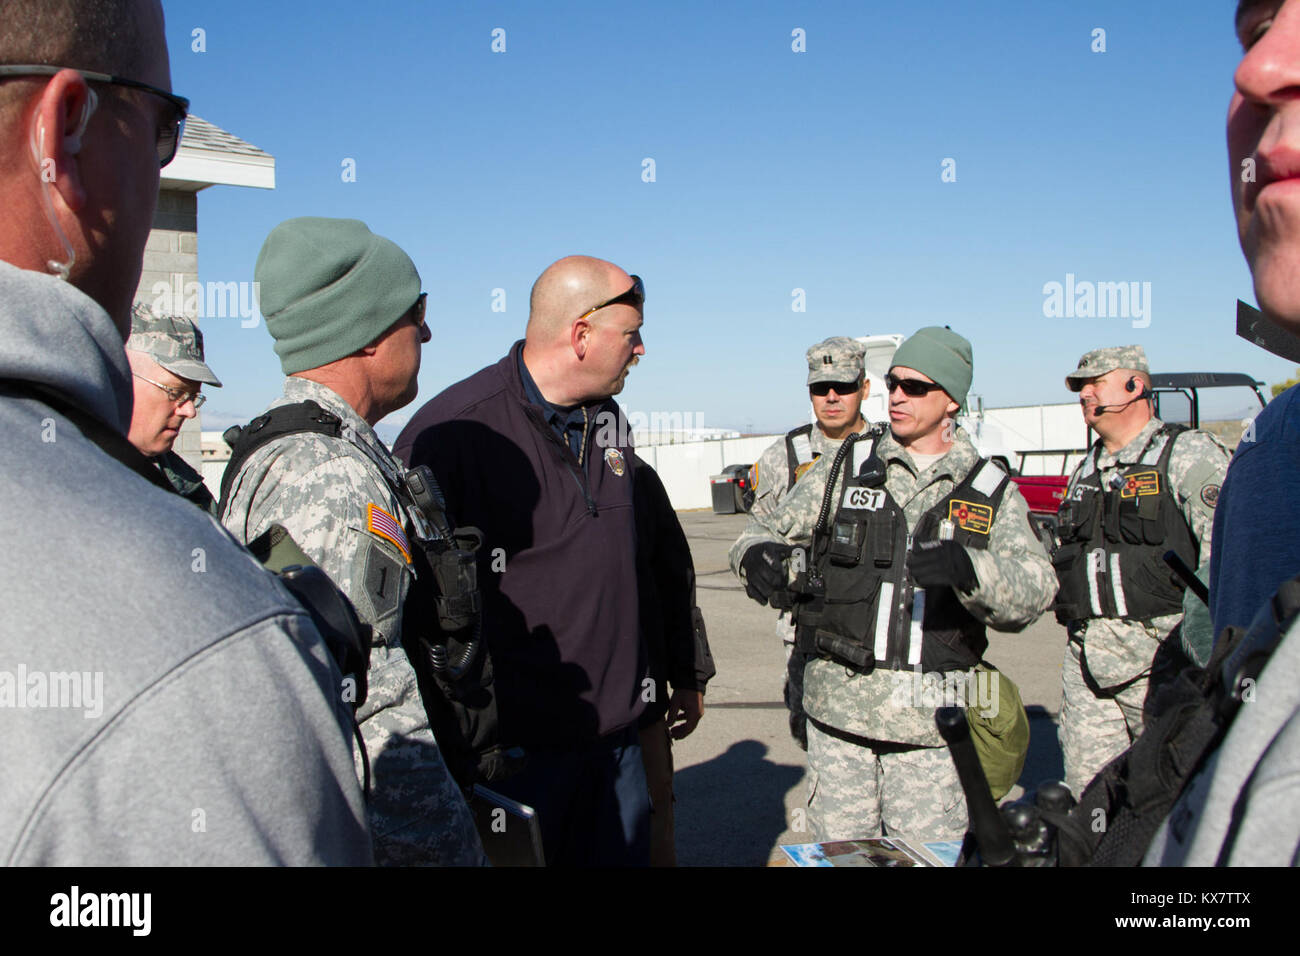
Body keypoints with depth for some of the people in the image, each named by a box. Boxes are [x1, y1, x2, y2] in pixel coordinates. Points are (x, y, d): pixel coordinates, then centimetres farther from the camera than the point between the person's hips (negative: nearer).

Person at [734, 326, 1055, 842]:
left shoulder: (991, 490, 5)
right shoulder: (846, 466, 7)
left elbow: (1032, 589, -9)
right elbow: (774, 531, 10)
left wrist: (968, 568, -30)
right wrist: (760, 556, -15)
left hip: (931, 718, 0)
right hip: (838, 703, 1)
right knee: (839, 850, 9)